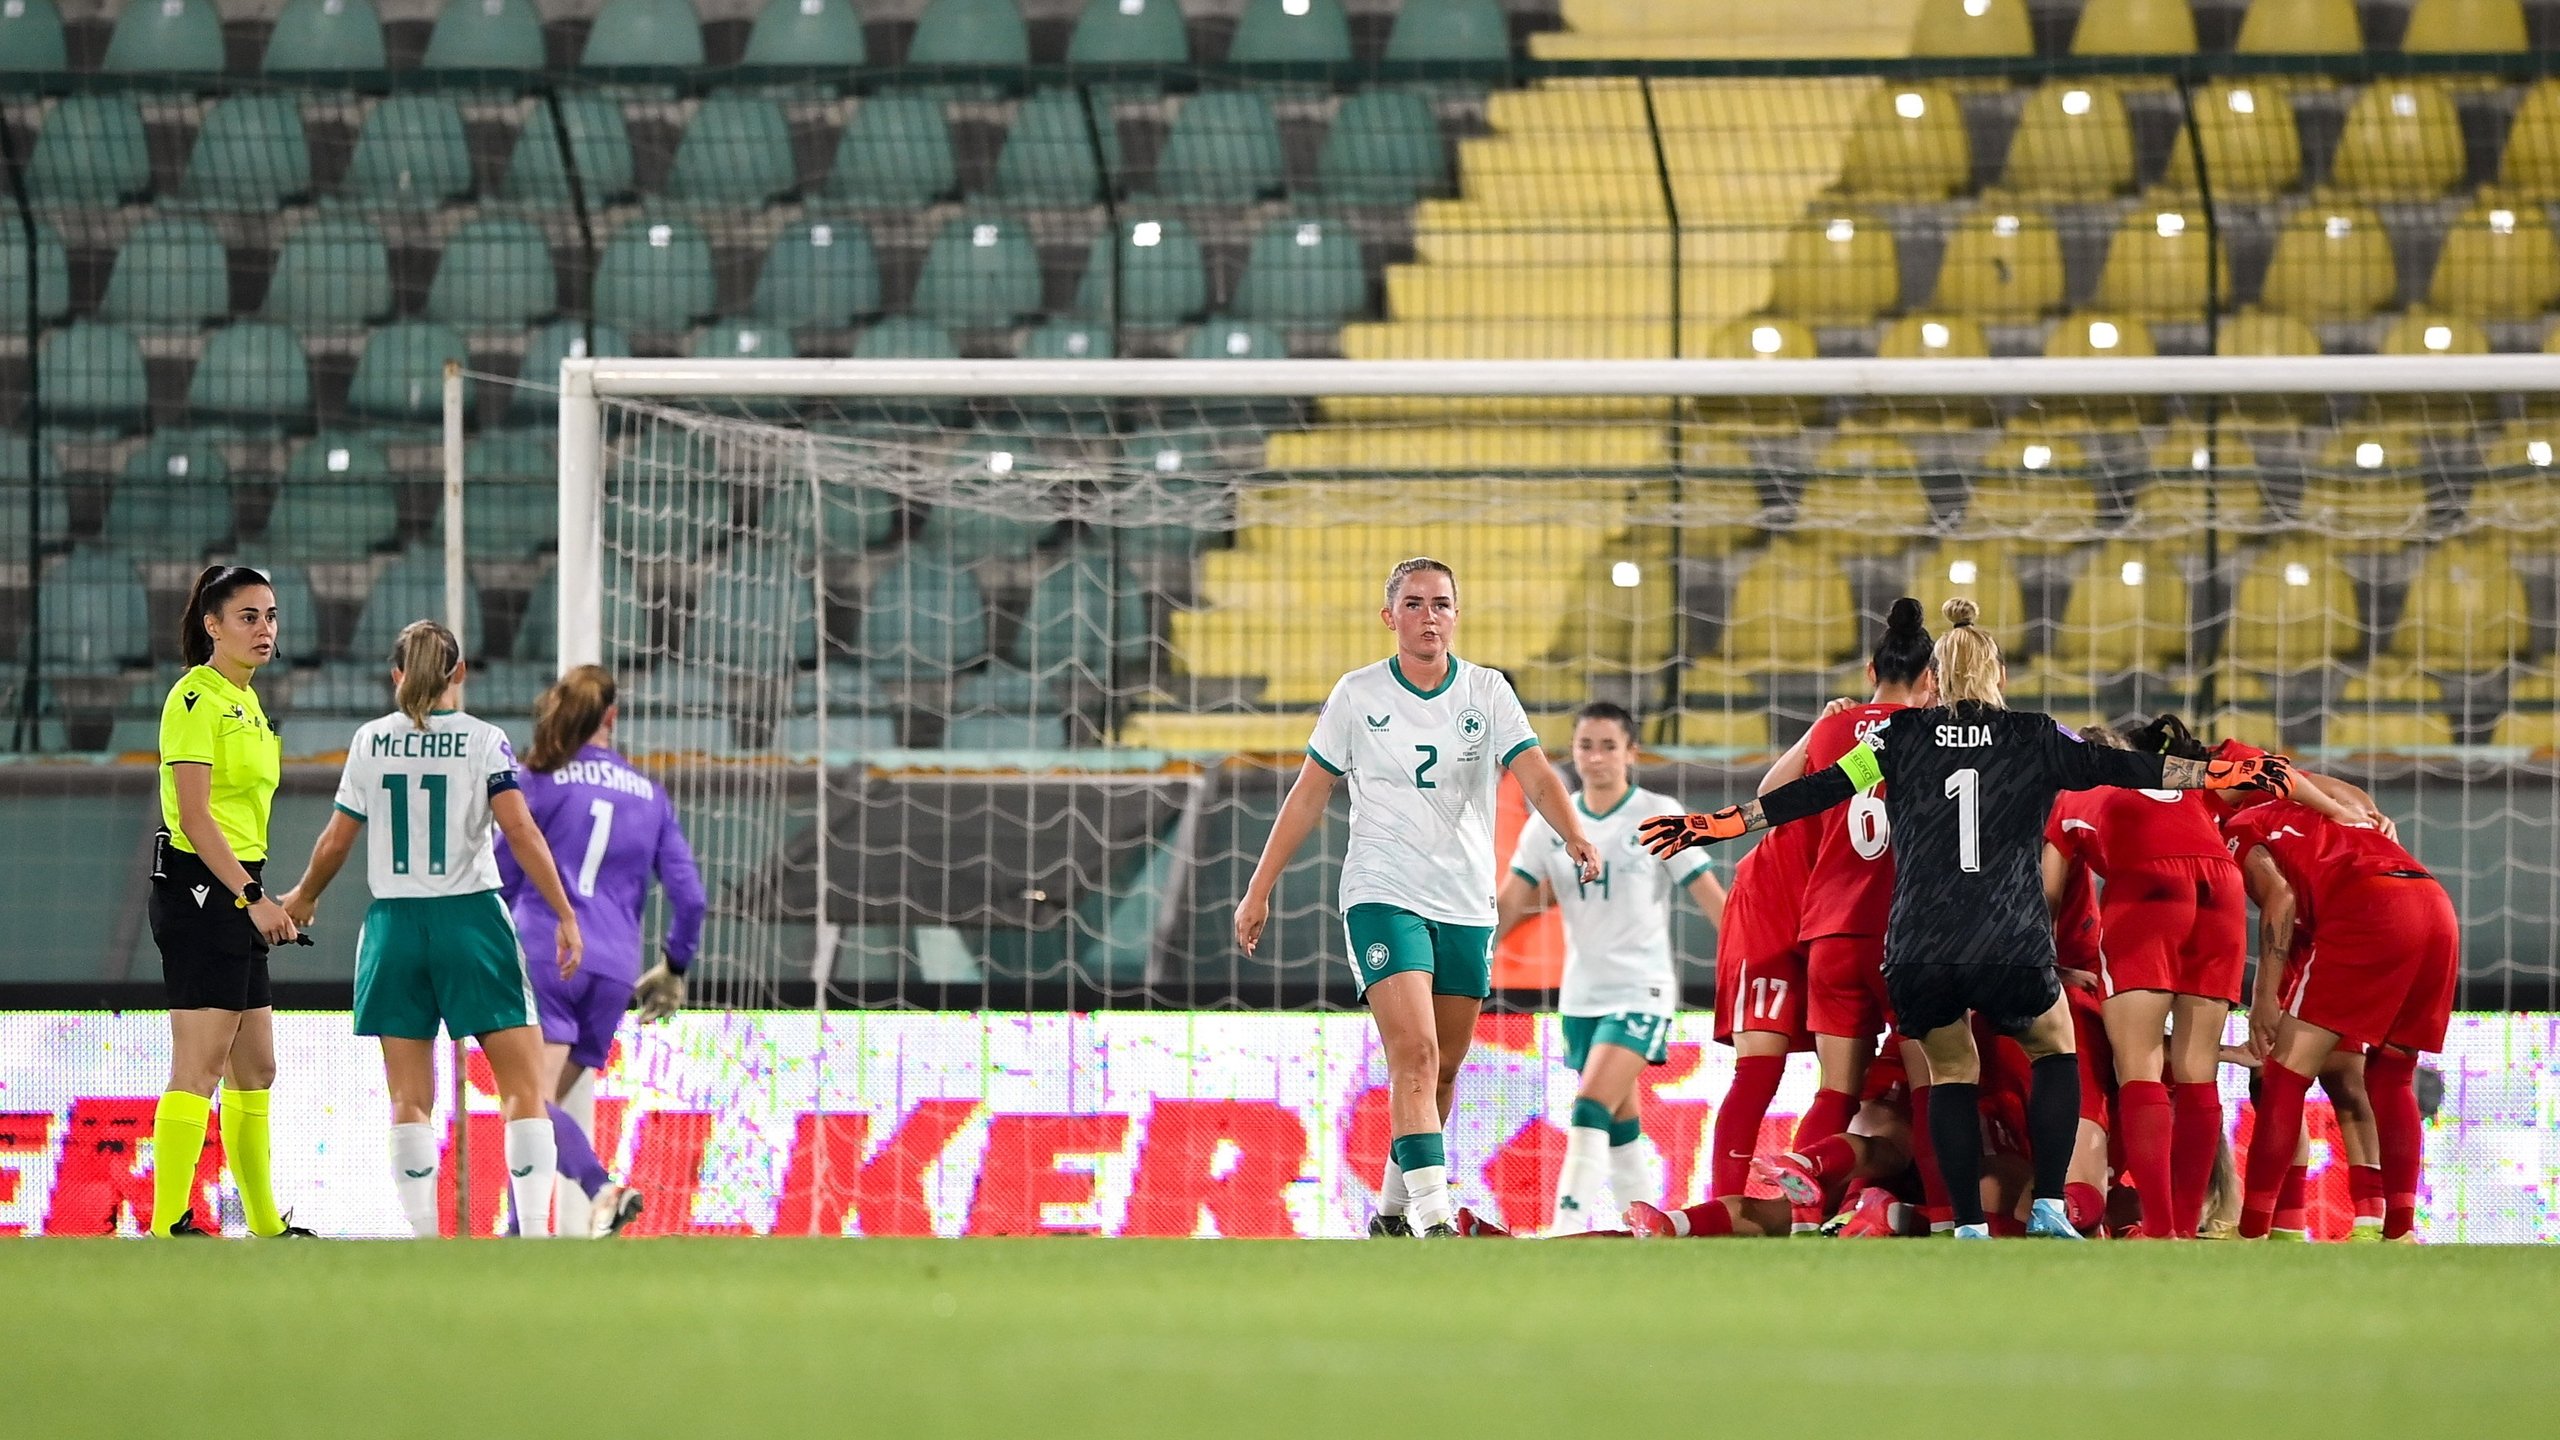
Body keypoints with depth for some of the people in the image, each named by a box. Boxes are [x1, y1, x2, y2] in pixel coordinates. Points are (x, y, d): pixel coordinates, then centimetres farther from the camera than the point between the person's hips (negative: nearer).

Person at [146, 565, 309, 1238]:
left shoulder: (249, 704, 17)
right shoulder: (196, 699, -12)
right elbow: (194, 816, -18)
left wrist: (265, 899, 22)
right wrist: (251, 897, -22)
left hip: (236, 891, 10)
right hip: (198, 886, -10)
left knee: (255, 1067, 13)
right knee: (201, 1062, -13)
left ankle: (265, 1222, 19)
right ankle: (168, 1222, -15)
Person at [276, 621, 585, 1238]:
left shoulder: (370, 742, 4)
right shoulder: (483, 741, -3)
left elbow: (336, 841, 8)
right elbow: (521, 830, -12)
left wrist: (303, 898, 26)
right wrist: (566, 915, -10)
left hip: (394, 925, 2)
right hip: (470, 919, -2)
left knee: (410, 1098, 5)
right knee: (524, 1085, 0)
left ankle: (423, 1238, -1)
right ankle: (534, 1230, -11)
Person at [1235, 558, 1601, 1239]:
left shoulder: (1486, 692, 3)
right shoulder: (1357, 695, 1)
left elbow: (1534, 774, -10)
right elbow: (1308, 795, 7)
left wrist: (1574, 836, -29)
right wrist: (1259, 891, 6)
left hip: (1467, 903, 3)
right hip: (1382, 896, -3)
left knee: (1443, 1071, 10)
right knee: (1414, 1054, -19)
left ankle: (1394, 1207, 27)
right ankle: (1431, 1215, -27)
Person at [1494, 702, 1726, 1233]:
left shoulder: (1660, 816, -6)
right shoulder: (1550, 824, 5)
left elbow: (1713, 900, -5)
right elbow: (1508, 906, 6)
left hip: (1641, 993, -5)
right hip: (1582, 996, 5)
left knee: (1590, 1109, -20)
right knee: (1620, 1124, 11)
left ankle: (1568, 1231, -26)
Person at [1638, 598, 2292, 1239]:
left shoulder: (1901, 736, 8)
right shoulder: (2036, 739, 7)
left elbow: (1812, 794, 6)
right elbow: (2125, 769, 8)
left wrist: (1708, 826, 12)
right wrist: (2236, 772, 15)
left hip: (1918, 956, 0)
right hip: (2012, 947, 0)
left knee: (1952, 1073, 20)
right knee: (2055, 1051, 23)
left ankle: (1968, 1228, 8)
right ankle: (2049, 1208, 9)